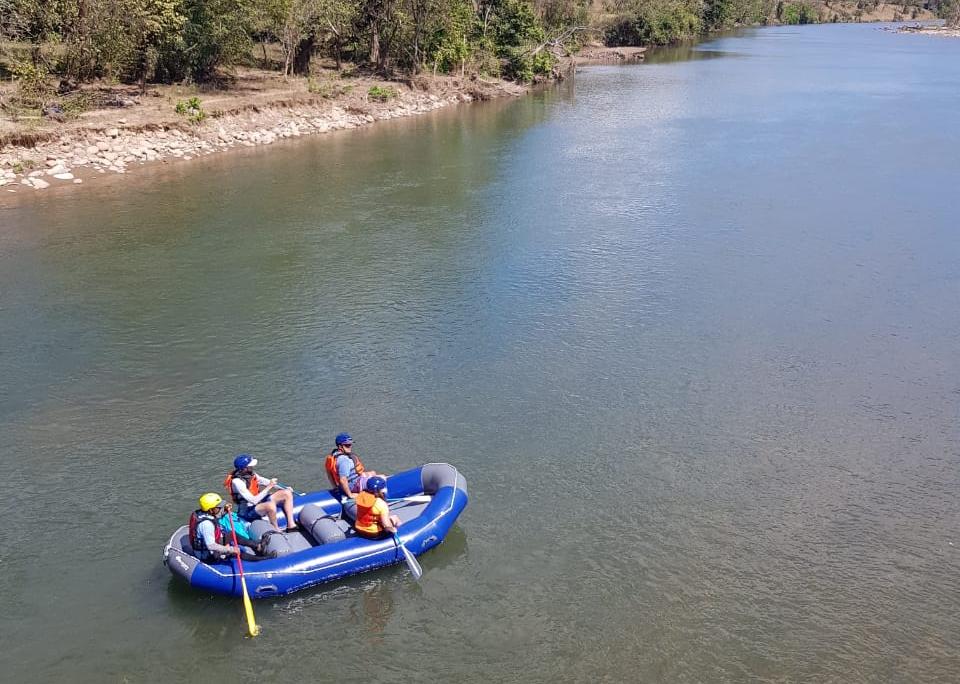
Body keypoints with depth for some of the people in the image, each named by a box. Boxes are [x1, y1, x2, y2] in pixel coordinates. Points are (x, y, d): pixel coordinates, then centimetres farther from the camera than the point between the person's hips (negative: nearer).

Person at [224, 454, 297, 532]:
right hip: (247, 512, -9)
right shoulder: (237, 481, -25)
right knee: (271, 505, -38)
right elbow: (254, 501, -28)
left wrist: (285, 489, 4)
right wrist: (269, 487, -27)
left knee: (287, 493, -1)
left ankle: (291, 525, -4)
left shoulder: (250, 474, -2)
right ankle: (276, 530, -15)